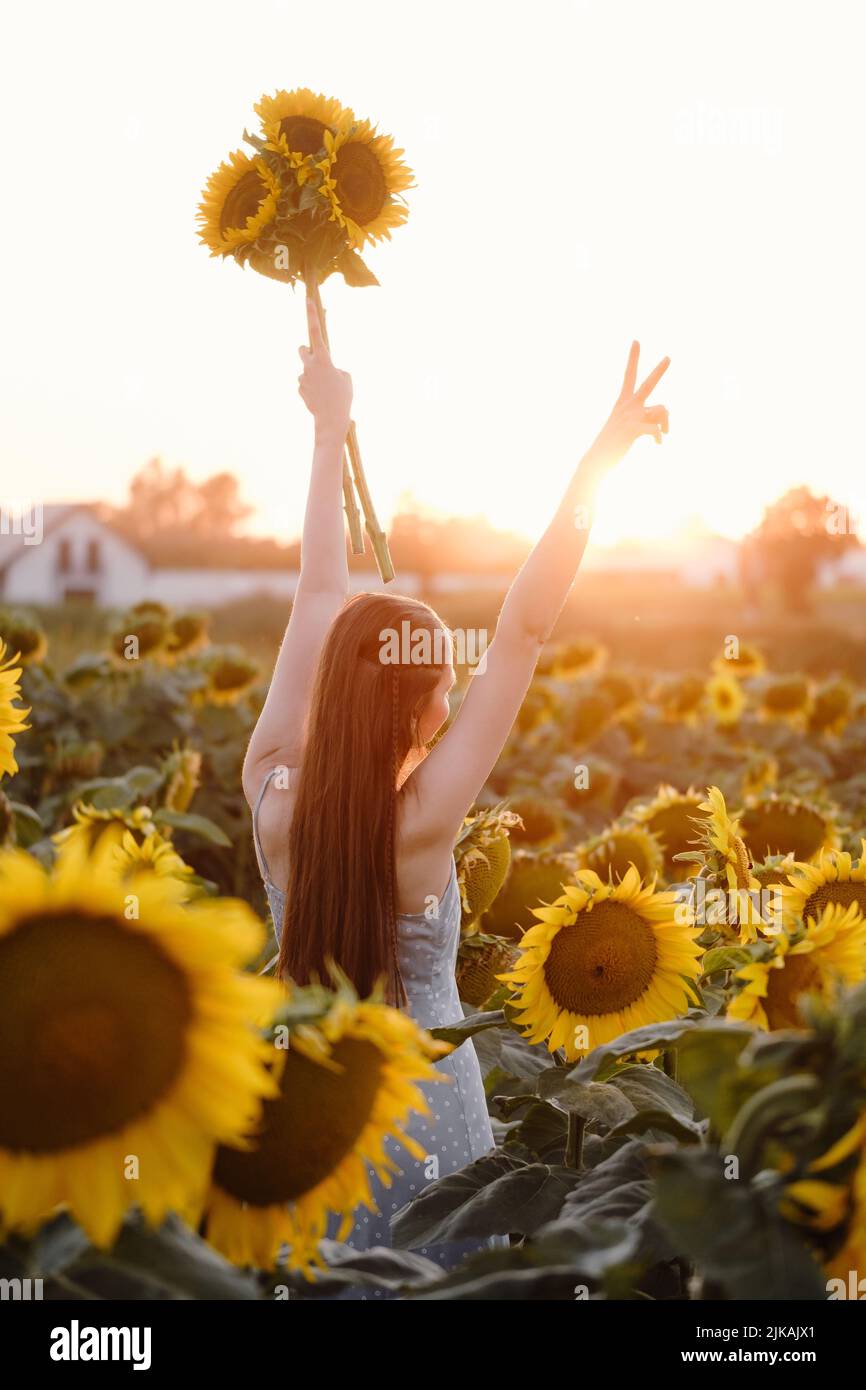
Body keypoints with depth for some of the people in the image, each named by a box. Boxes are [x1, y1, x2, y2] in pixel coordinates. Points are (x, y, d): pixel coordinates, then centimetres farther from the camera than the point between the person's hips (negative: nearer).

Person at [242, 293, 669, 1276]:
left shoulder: (272, 795, -16)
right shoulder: (419, 825, -26)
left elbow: (318, 597, -8)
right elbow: (524, 629, -27)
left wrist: (330, 430, 0)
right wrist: (599, 460, -25)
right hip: (418, 1125, -4)